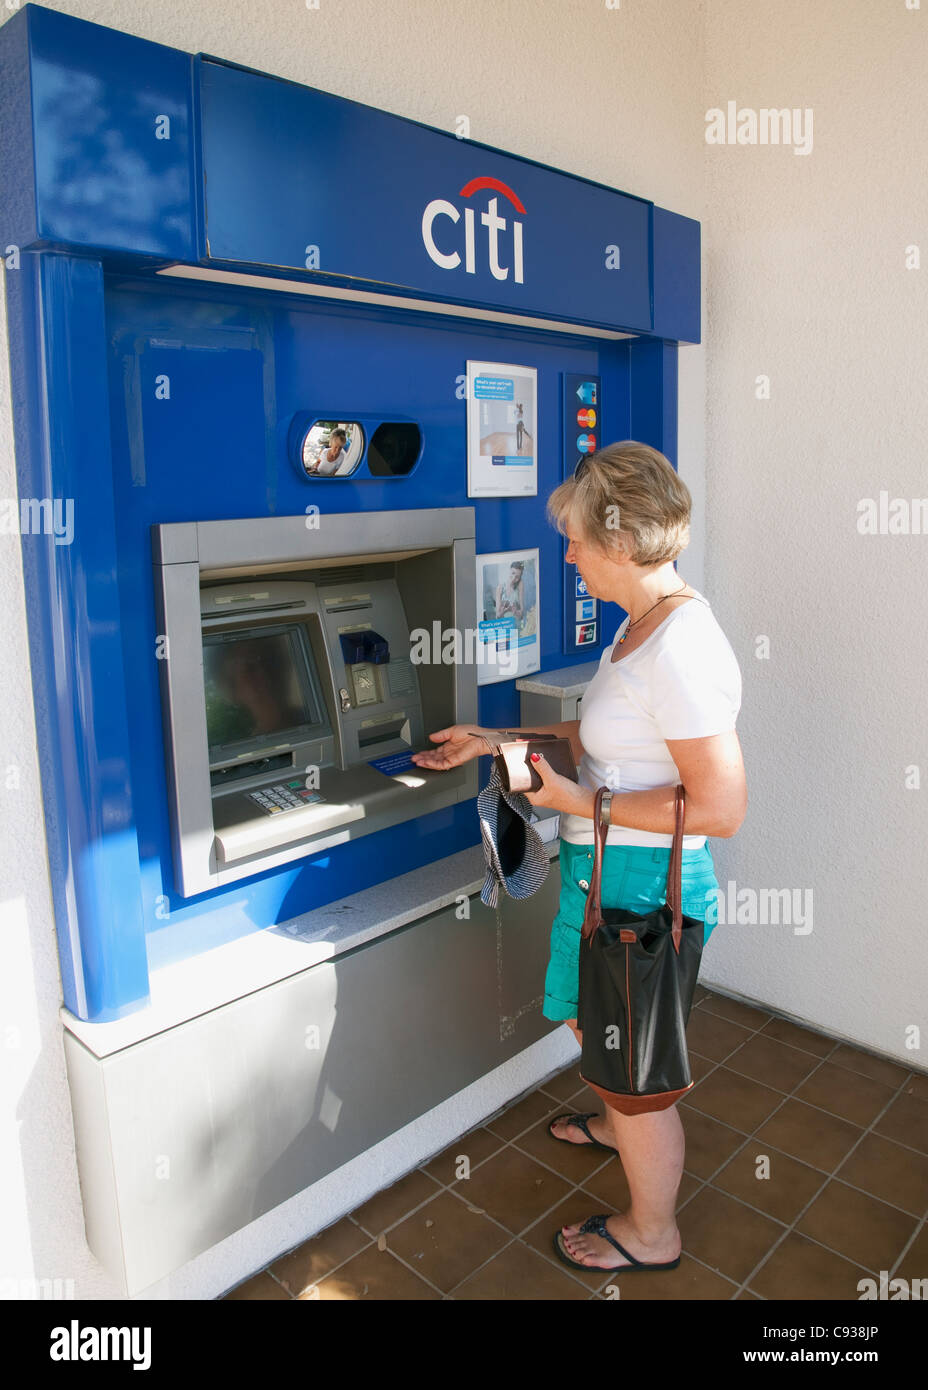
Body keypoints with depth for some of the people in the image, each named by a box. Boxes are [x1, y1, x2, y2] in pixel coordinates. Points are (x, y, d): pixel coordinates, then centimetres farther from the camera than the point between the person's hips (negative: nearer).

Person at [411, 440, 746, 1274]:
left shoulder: (679, 649, -27)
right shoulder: (644, 625, 5)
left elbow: (721, 806, -28)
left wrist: (581, 803, -22)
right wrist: (494, 741, 15)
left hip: (640, 887, -10)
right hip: (608, 872, 10)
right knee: (593, 1024, 30)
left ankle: (651, 1234, 40)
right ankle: (624, 1127, 61)